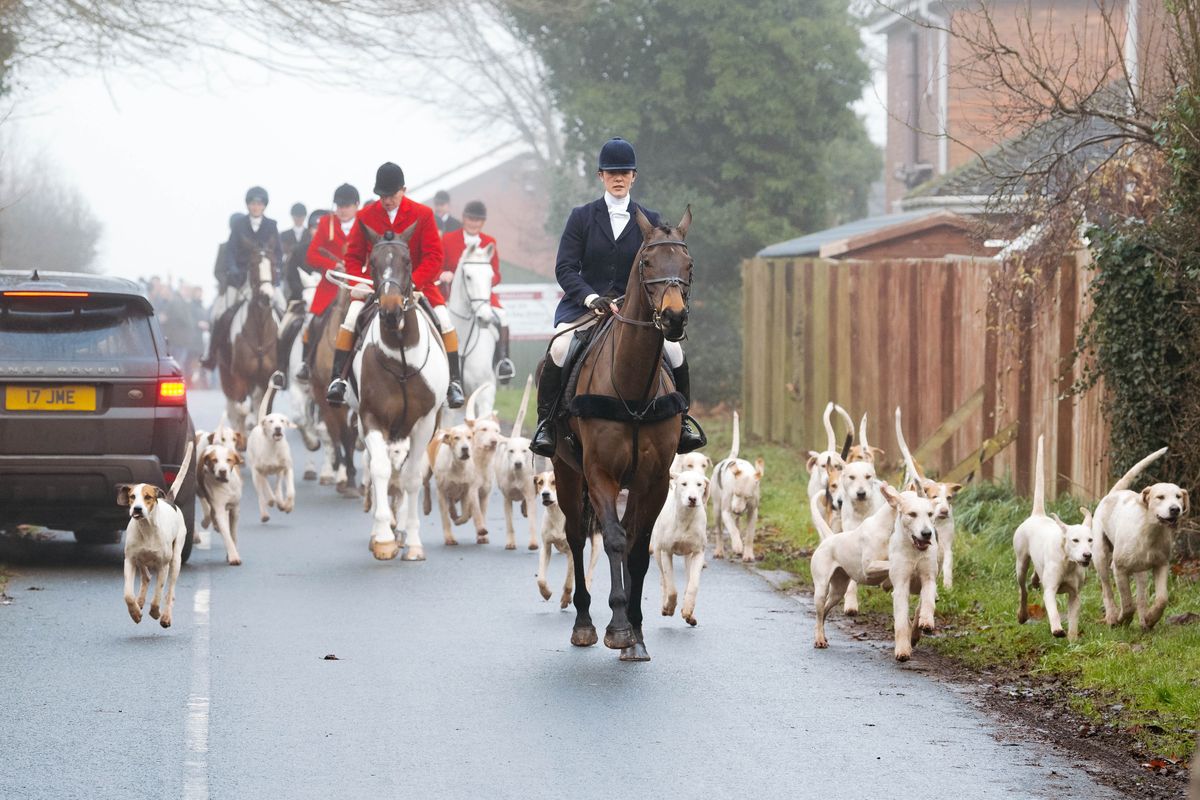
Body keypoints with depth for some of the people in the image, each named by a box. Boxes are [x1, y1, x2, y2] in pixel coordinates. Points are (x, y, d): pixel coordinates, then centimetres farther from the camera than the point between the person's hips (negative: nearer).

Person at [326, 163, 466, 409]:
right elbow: (353, 256, 3)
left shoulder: (422, 214, -7)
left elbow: (434, 257, -9)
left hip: (417, 281, -1)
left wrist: (412, 282, -22)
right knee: (351, 317, -23)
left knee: (443, 319, -19)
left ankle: (454, 382, -9)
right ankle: (338, 379, -17)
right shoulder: (365, 216, -3)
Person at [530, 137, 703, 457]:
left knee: (674, 353, -19)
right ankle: (545, 423, -15)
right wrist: (592, 298, -19)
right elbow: (564, 268, -3)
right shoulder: (582, 217, 5)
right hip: (584, 305, -1)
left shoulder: (650, 221, 9)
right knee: (558, 351, -29)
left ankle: (680, 422, 2)